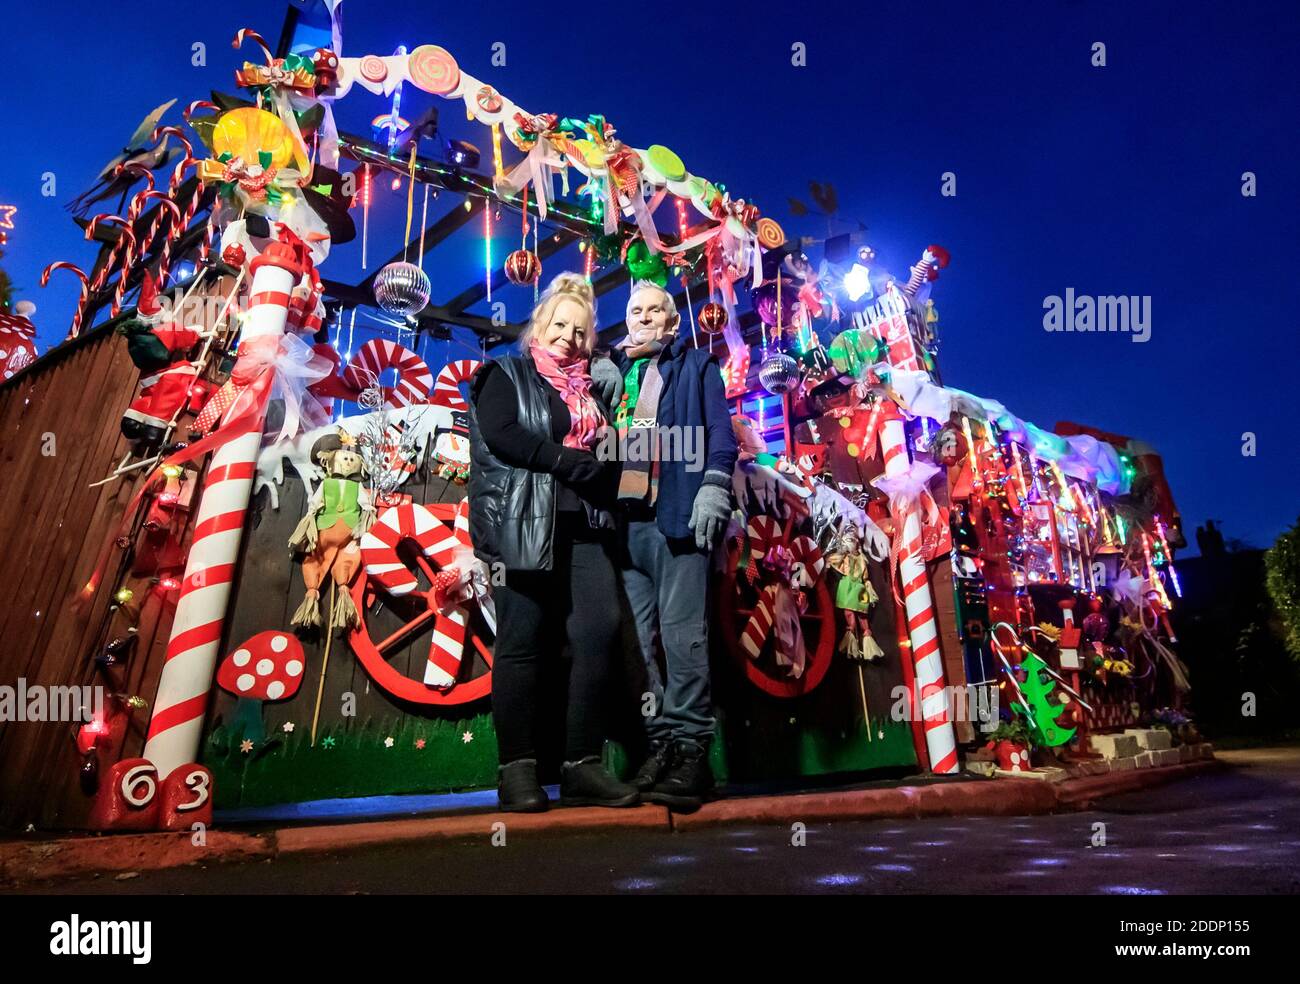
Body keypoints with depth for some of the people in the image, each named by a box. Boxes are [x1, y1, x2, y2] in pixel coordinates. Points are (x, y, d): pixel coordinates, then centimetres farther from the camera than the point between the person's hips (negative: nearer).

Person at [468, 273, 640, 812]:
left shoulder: (590, 388, 24)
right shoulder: (506, 375, 9)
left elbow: (607, 452, 22)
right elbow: (500, 435, -9)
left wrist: (607, 458, -2)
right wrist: (571, 462, -11)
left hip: (585, 526, 5)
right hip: (523, 526, -4)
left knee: (601, 631, -7)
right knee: (523, 641, -3)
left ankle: (582, 766, 2)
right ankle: (518, 769, 6)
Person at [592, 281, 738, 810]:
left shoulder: (696, 365, 15)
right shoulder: (609, 368, 25)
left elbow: (719, 431, 4)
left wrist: (713, 488, -10)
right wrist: (597, 389, 3)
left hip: (677, 513, -4)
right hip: (623, 515, 5)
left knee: (682, 633, -7)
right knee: (635, 637, 4)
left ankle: (689, 747, 0)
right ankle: (656, 743, 12)